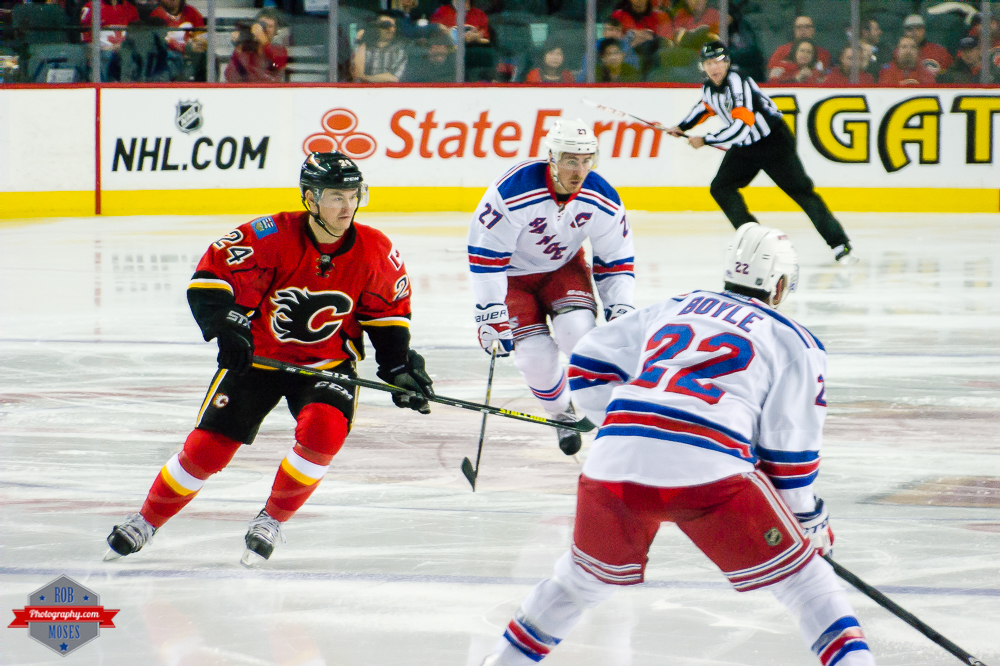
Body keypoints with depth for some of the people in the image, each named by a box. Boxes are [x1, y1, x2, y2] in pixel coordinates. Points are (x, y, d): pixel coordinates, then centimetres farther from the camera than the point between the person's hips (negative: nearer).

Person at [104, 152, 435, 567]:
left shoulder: (375, 252, -12)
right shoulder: (270, 238, -23)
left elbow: (387, 312, 4)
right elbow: (211, 277, -20)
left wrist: (399, 368, -1)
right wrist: (226, 327, -33)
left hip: (327, 360, 1)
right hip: (258, 355, -1)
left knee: (323, 429, -28)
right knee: (208, 447, -6)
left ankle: (272, 522, -5)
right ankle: (147, 521, 20)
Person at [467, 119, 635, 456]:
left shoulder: (602, 200, -19)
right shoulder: (513, 192, -33)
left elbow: (617, 260, -4)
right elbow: (485, 254, -27)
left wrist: (620, 308, -13)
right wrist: (492, 313, -27)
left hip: (563, 268, 2)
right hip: (512, 273, -2)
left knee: (578, 330, -26)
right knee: (534, 353, -15)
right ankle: (563, 414, 13)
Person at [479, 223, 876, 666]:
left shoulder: (672, 309, 28)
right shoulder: (794, 342, 15)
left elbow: (588, 364, 28)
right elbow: (788, 446, 10)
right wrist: (810, 520, 22)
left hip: (614, 462, 4)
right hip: (709, 469, -4)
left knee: (588, 575, 29)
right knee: (801, 575, 8)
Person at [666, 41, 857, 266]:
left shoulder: (738, 83, -27)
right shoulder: (709, 88, -1)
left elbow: (741, 127, -33)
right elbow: (706, 107, 26)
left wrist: (705, 140, -25)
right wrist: (682, 127, 23)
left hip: (774, 141, -8)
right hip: (744, 147, 8)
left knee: (799, 189, -11)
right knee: (721, 188, -2)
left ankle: (839, 244, -10)